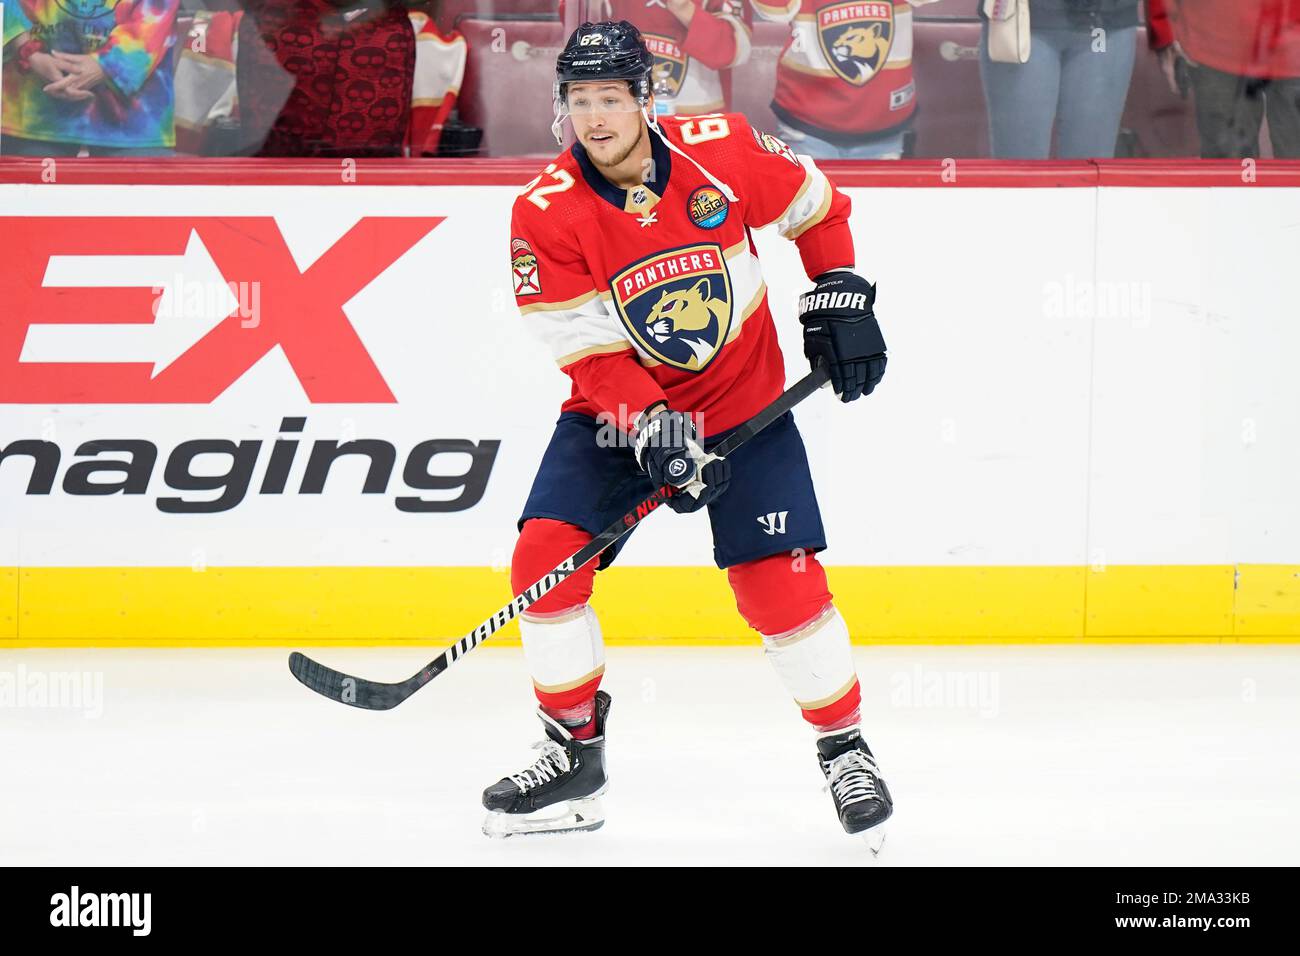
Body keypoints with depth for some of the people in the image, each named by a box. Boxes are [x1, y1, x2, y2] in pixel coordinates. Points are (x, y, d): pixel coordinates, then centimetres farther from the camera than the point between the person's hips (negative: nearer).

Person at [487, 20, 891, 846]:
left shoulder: (722, 151, -16)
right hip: (615, 407, 1)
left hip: (742, 400, -1)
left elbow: (814, 205, 4)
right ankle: (575, 755, 2)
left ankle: (844, 747, 9)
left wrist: (841, 297, 0)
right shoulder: (546, 213, -17)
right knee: (546, 554, -13)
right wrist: (652, 432, -30)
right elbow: (590, 351, -18)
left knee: (780, 581, -10)